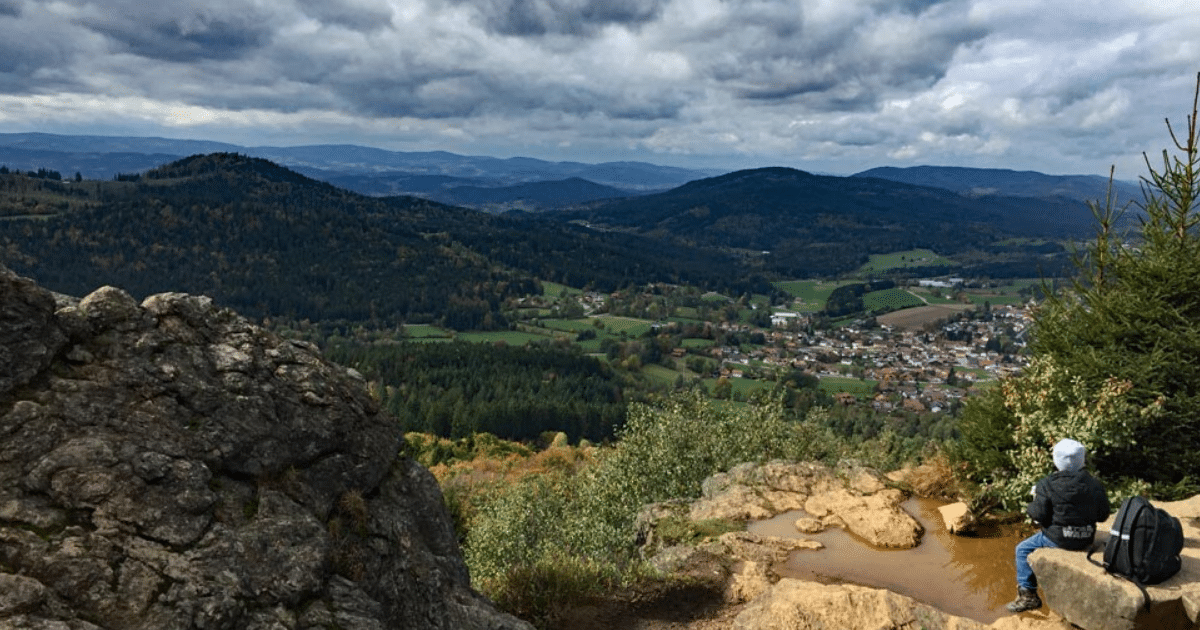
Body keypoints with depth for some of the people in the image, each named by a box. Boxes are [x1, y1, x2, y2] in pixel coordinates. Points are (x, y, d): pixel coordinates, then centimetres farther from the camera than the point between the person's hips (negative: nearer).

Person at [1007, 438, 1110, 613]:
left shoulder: (1047, 485, -17)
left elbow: (1039, 515, -14)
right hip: (1086, 540, 6)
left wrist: (1031, 506, 6)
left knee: (1023, 549, 15)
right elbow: (1103, 515, 4)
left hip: (1058, 539, -6)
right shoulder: (1095, 485, -5)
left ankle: (1028, 594, 13)